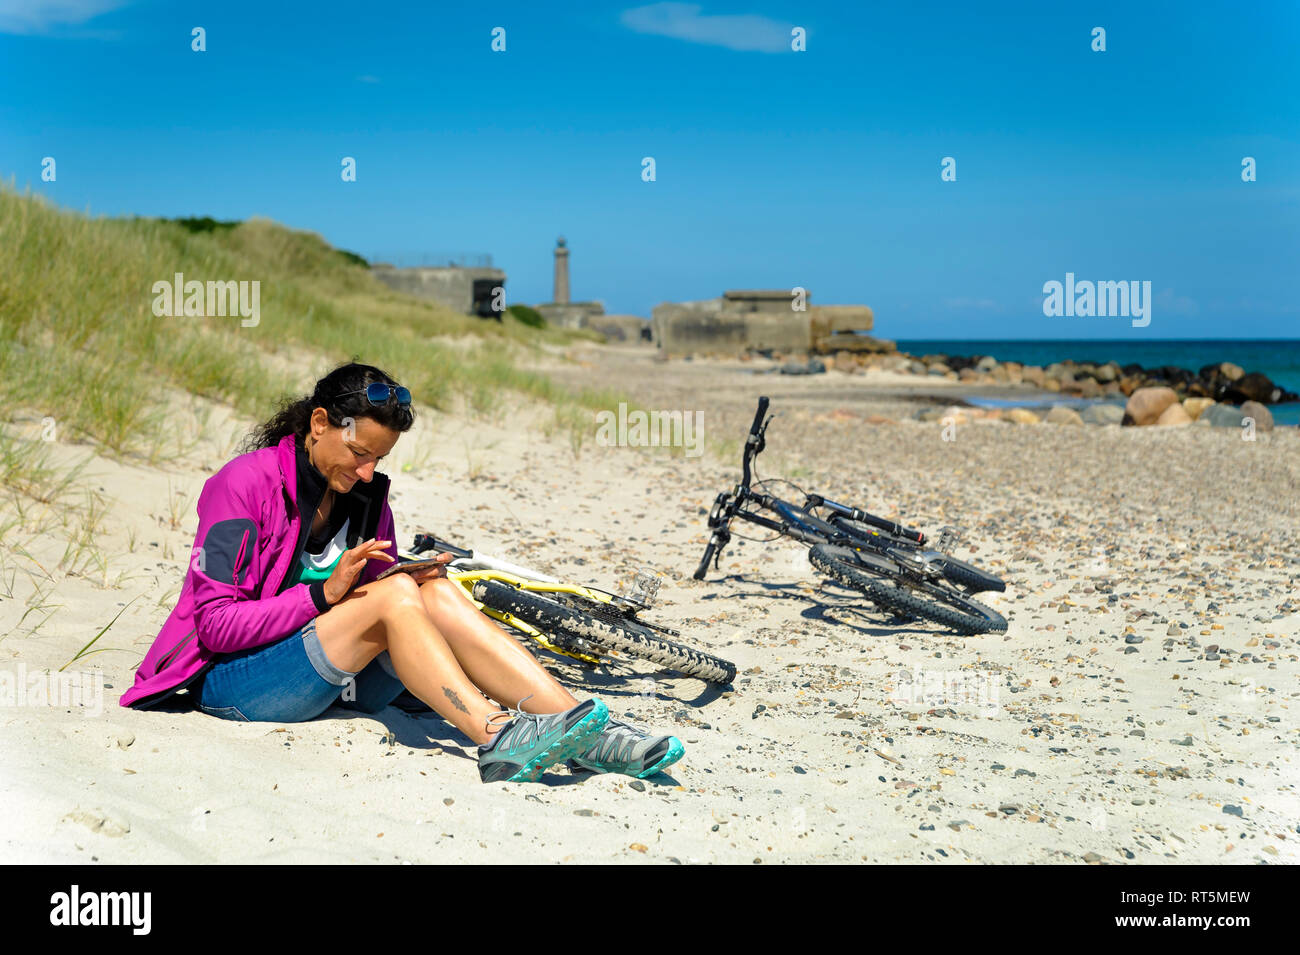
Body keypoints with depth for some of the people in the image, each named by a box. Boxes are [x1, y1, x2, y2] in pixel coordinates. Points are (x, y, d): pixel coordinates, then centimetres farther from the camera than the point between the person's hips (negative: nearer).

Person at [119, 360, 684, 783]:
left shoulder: (365, 496, 8)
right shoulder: (245, 484, -11)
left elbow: (380, 603, 10)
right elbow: (215, 624, -18)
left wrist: (416, 584, -12)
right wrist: (325, 595, -27)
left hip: (335, 681, 6)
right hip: (232, 686, -6)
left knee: (436, 594, -20)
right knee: (392, 597, -28)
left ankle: (584, 733, -31)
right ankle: (499, 741, -38)